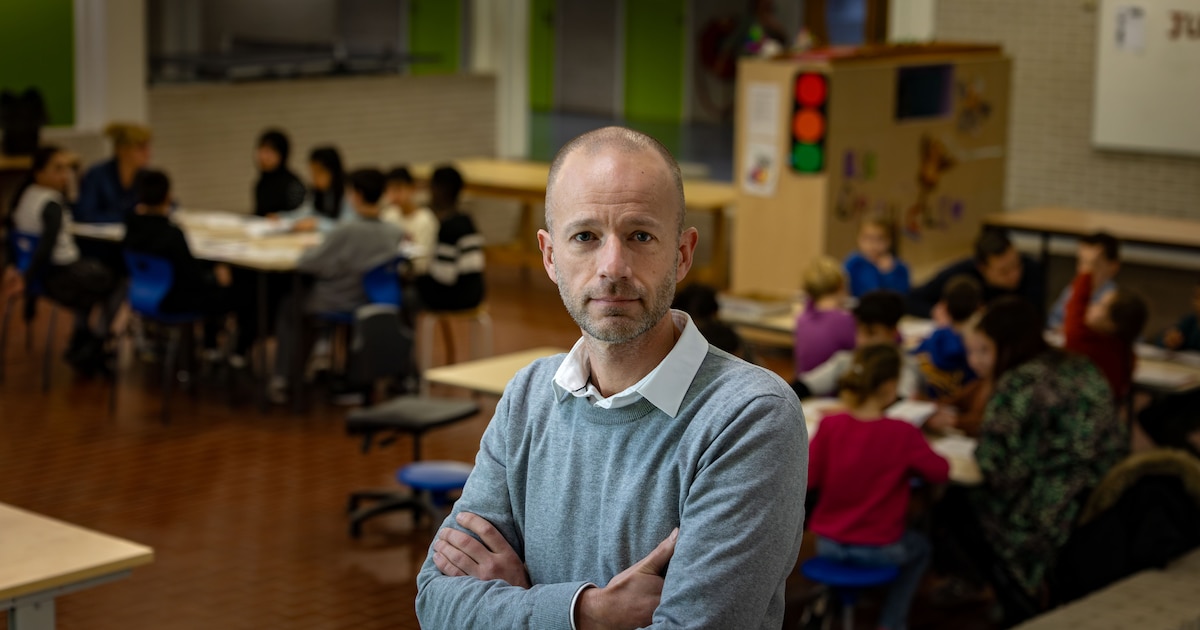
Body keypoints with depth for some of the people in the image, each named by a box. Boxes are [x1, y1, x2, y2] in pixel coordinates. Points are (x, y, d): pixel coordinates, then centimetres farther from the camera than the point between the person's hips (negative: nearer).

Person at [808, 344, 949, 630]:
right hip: (880, 550, -3)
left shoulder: (830, 426, -14)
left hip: (828, 545, 3)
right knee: (920, 548, 31)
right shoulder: (903, 434, -19)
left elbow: (808, 479, -9)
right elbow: (941, 472, -7)